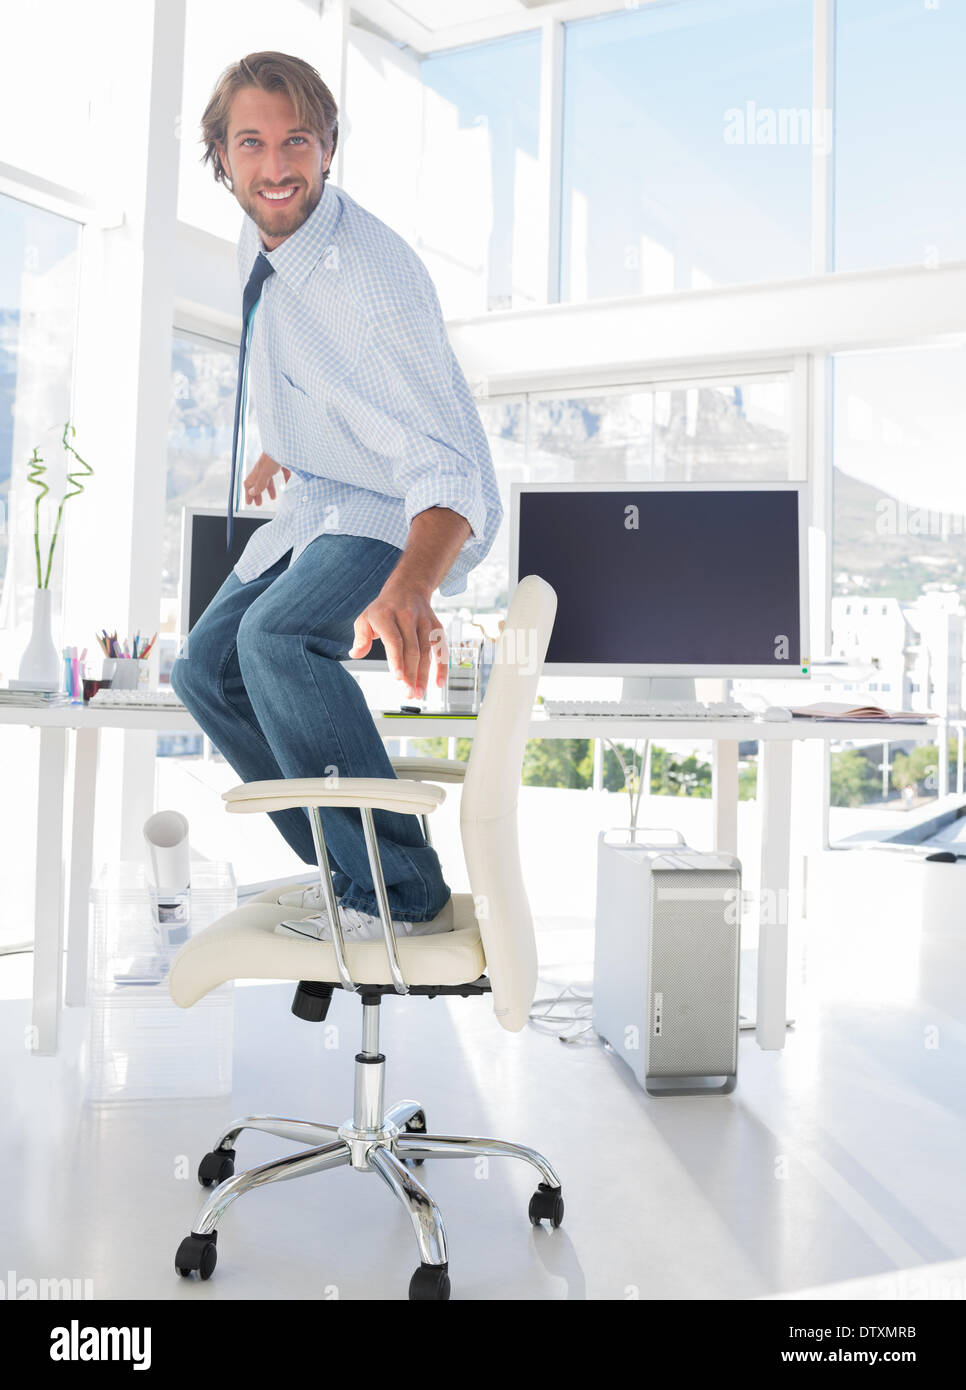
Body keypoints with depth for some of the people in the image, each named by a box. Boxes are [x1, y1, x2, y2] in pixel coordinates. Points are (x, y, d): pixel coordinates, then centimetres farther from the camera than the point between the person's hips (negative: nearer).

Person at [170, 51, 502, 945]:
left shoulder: (372, 280, -29)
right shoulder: (260, 239, -3)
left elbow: (449, 469, -39)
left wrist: (409, 589, -56)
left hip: (416, 510, -9)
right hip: (324, 497, 9)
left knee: (278, 638, -33)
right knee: (209, 670, 6)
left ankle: (400, 893, -19)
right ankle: (347, 870, 15)